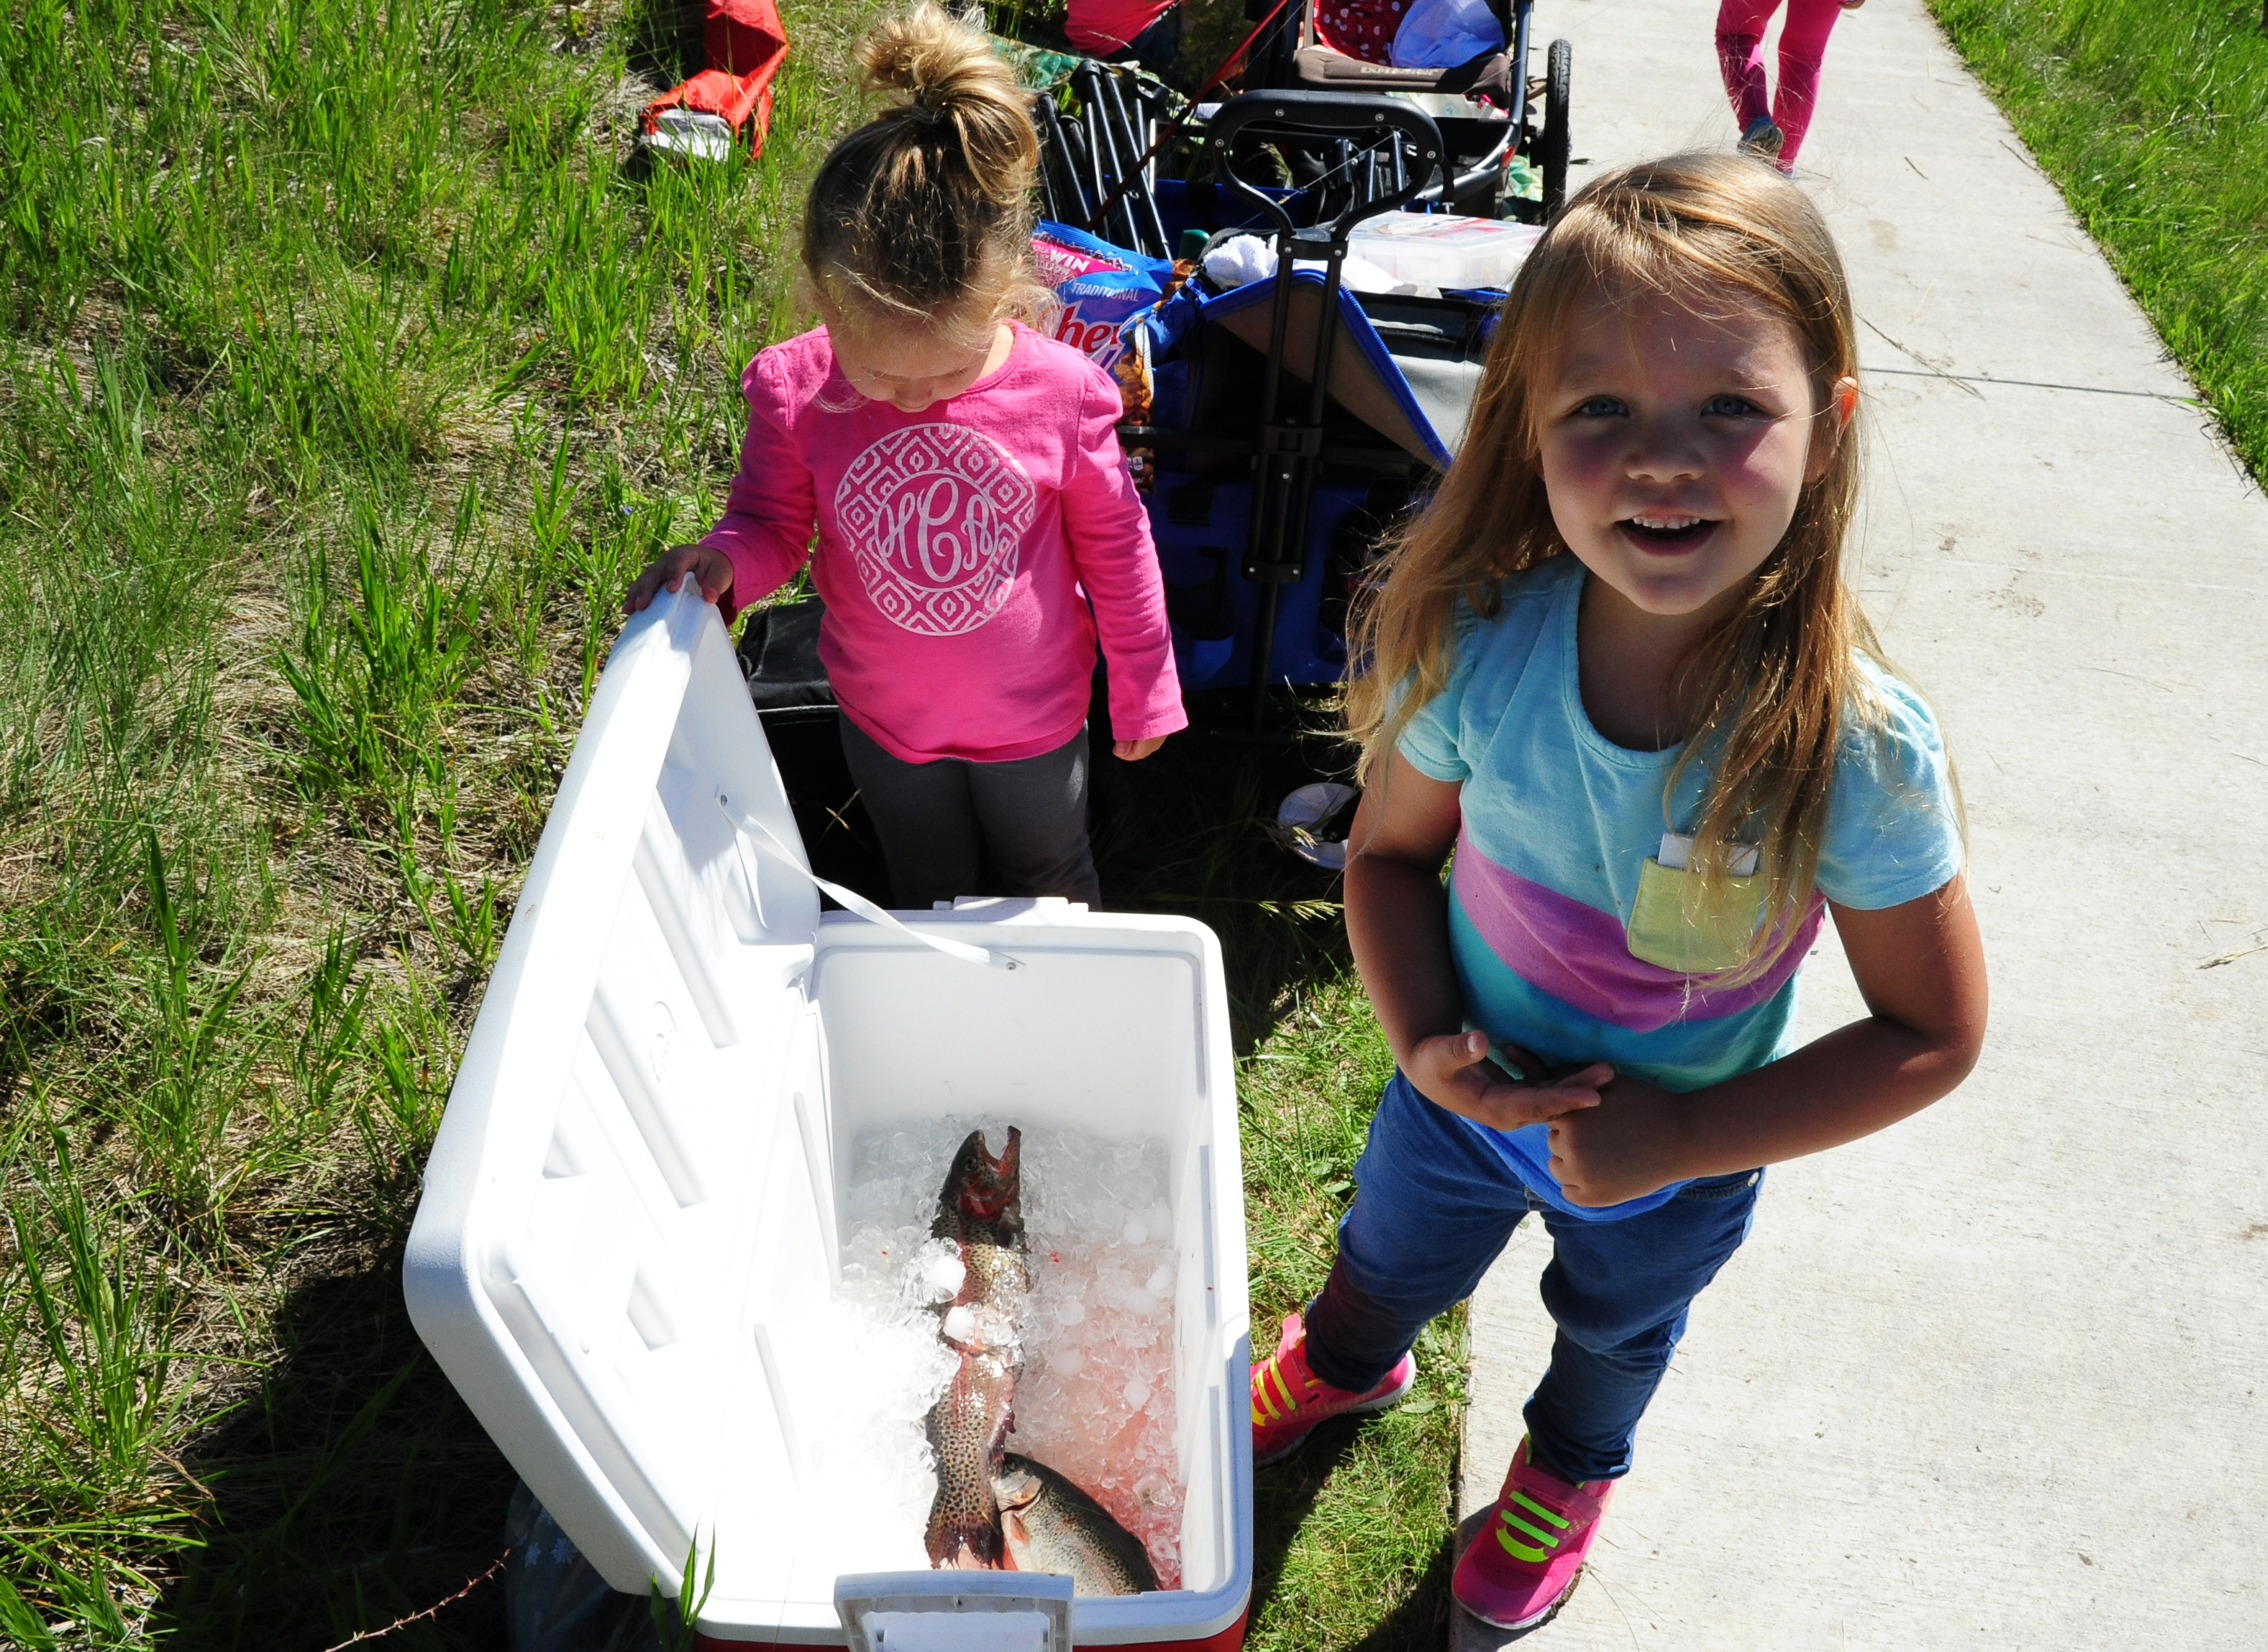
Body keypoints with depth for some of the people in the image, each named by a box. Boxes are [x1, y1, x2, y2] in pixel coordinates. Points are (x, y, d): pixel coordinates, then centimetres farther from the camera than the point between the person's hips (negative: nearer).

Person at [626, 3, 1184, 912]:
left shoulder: (1063, 393, -27)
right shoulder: (796, 392, -25)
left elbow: (1115, 547, -12)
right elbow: (771, 524, -9)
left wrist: (1143, 692, -1)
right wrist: (722, 563, -33)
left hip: (1036, 717, -1)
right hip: (884, 719, 1)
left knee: (1051, 878, 28)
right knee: (926, 892, 29)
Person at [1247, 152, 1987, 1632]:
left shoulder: (1860, 751, -34)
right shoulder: (1481, 650, -29)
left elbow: (1934, 1033, -20)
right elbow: (1390, 849, -10)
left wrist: (1683, 1141, -25)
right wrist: (1424, 1042, -24)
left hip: (1680, 1168, -1)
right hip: (1466, 1099, 1)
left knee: (1616, 1328, 33)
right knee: (1385, 1265, 33)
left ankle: (1570, 1466, 69)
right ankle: (1345, 1366, 71)